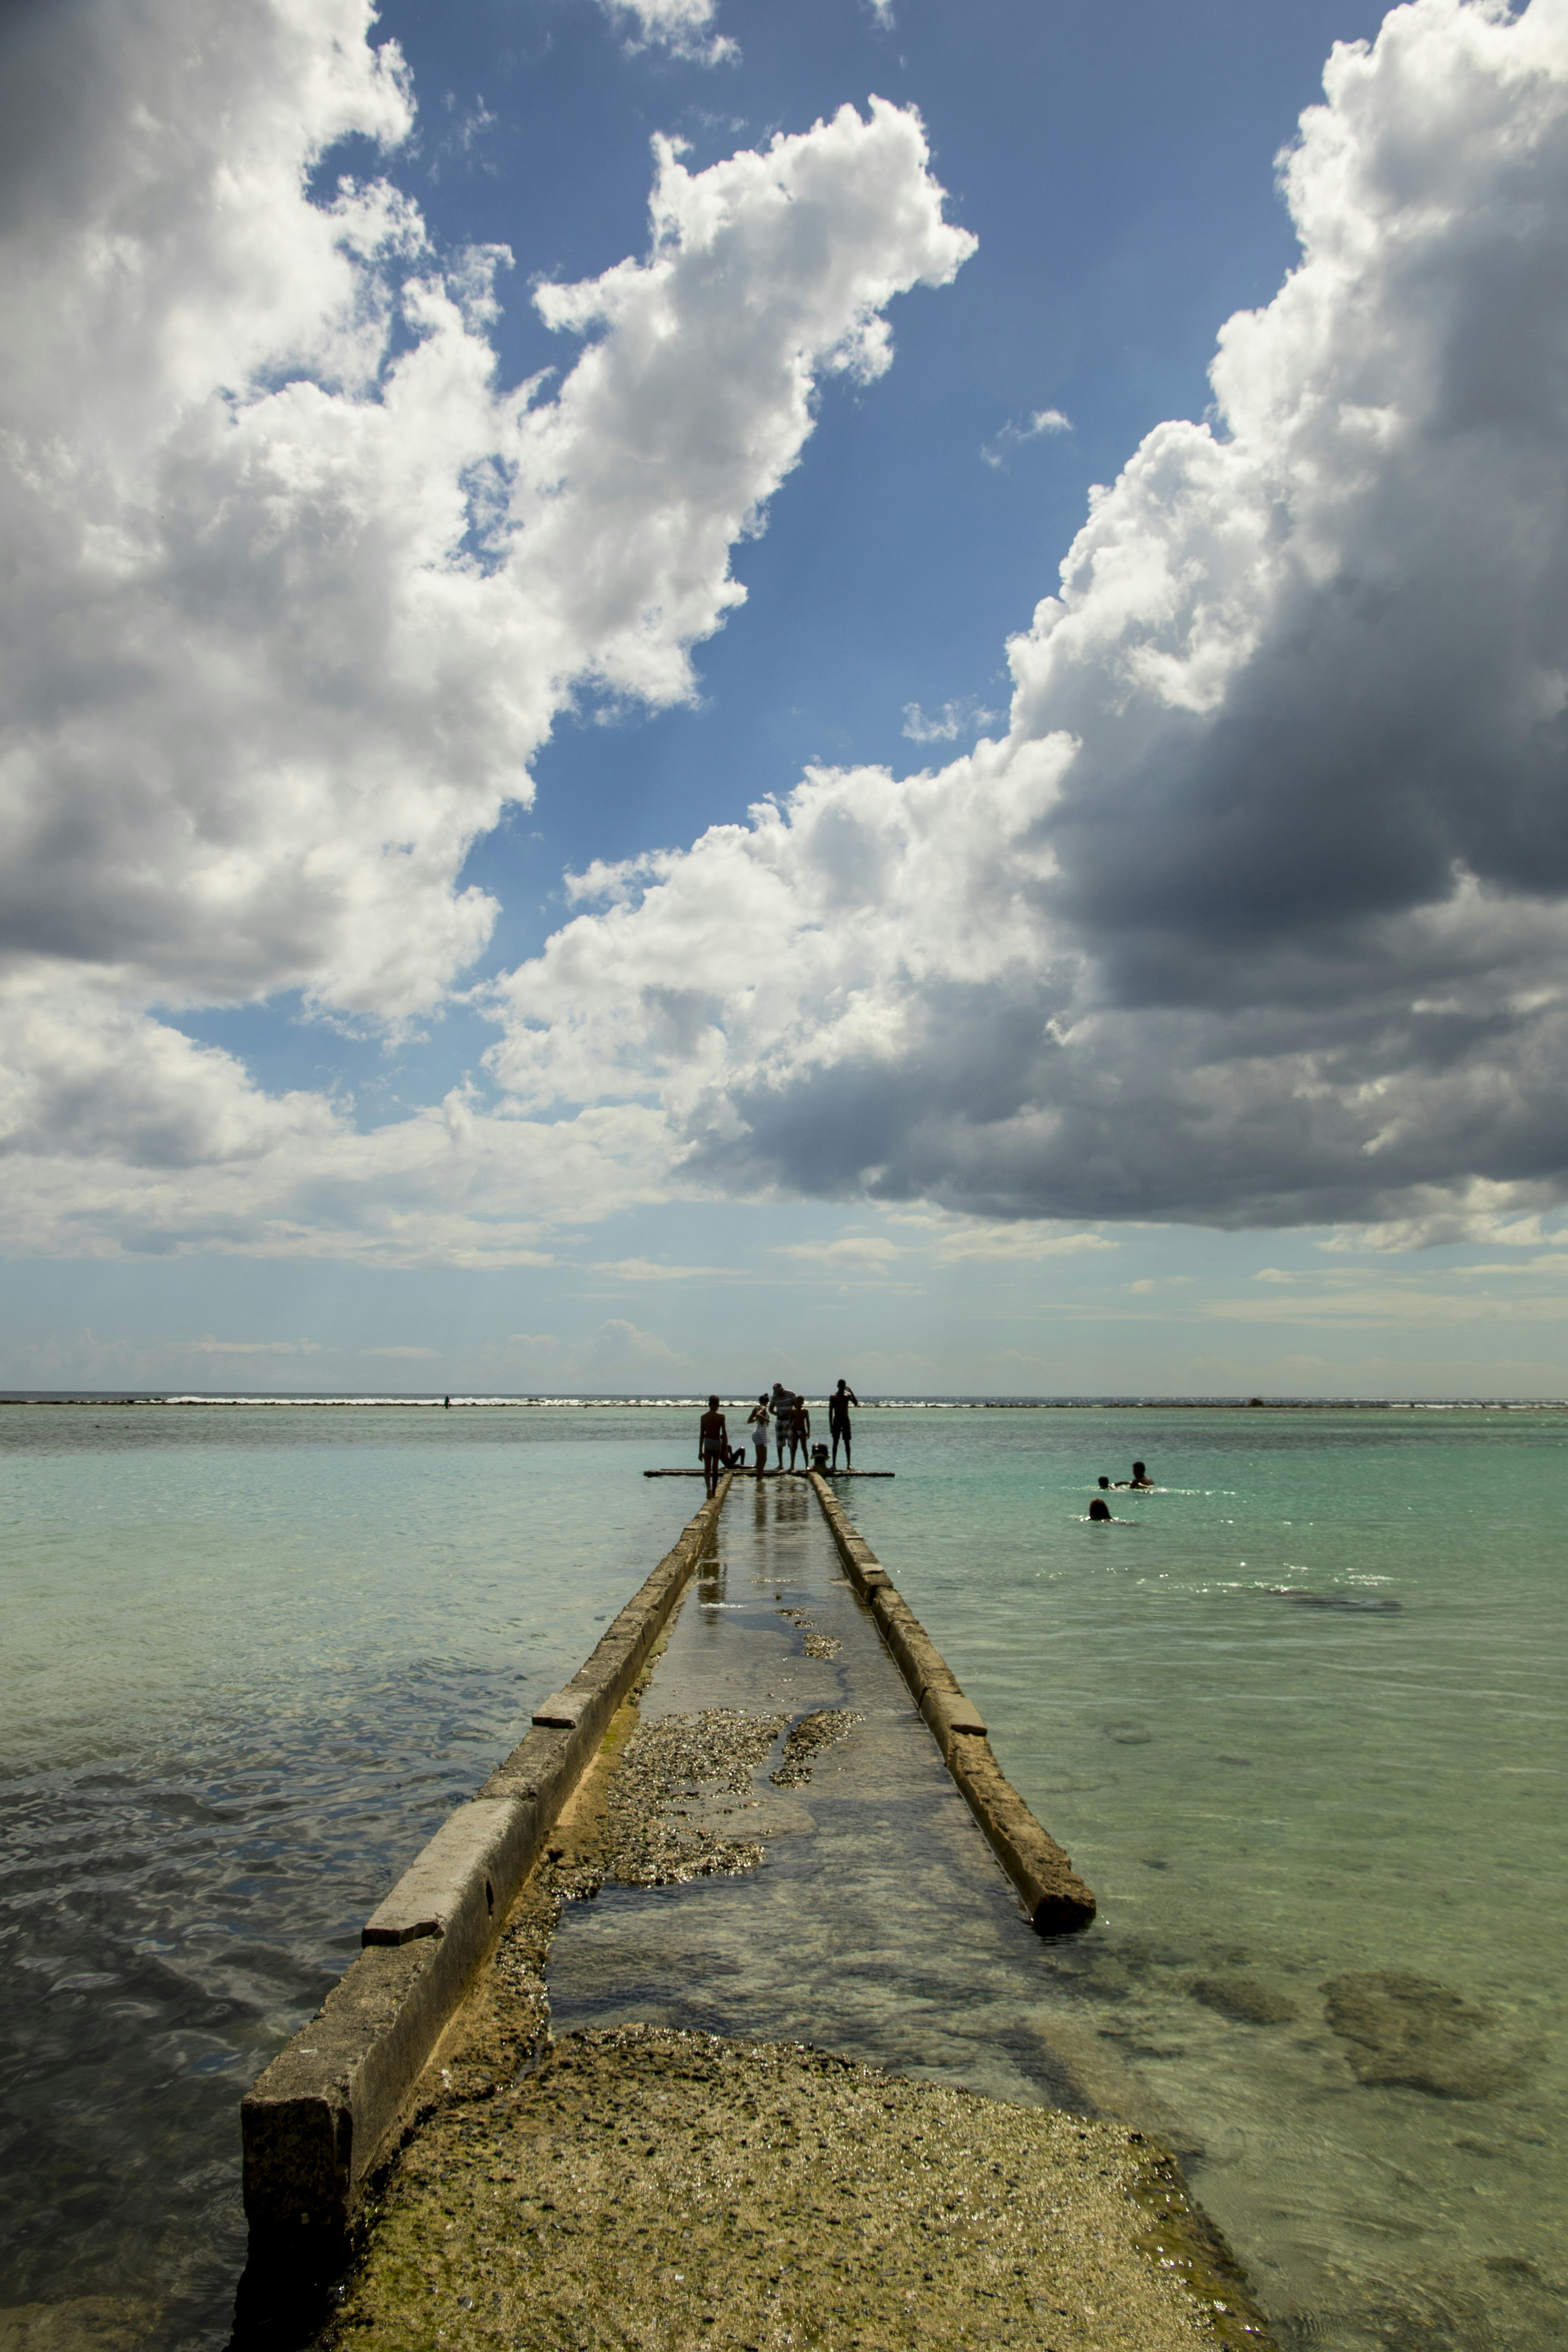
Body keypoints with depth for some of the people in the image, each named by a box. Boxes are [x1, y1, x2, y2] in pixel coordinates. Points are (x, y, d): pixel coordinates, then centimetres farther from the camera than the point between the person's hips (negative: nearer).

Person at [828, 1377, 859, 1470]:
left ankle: (849, 1464, 1)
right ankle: (834, 1464, 2)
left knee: (847, 1442, 0)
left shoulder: (848, 1395, 7)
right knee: (835, 1442, 0)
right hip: (837, 1420, -2)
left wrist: (851, 1392, -14)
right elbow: (830, 1411, 0)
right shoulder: (833, 1397, 1)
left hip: (846, 1420, 2)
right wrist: (831, 1425, -6)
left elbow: (856, 1403, -10)